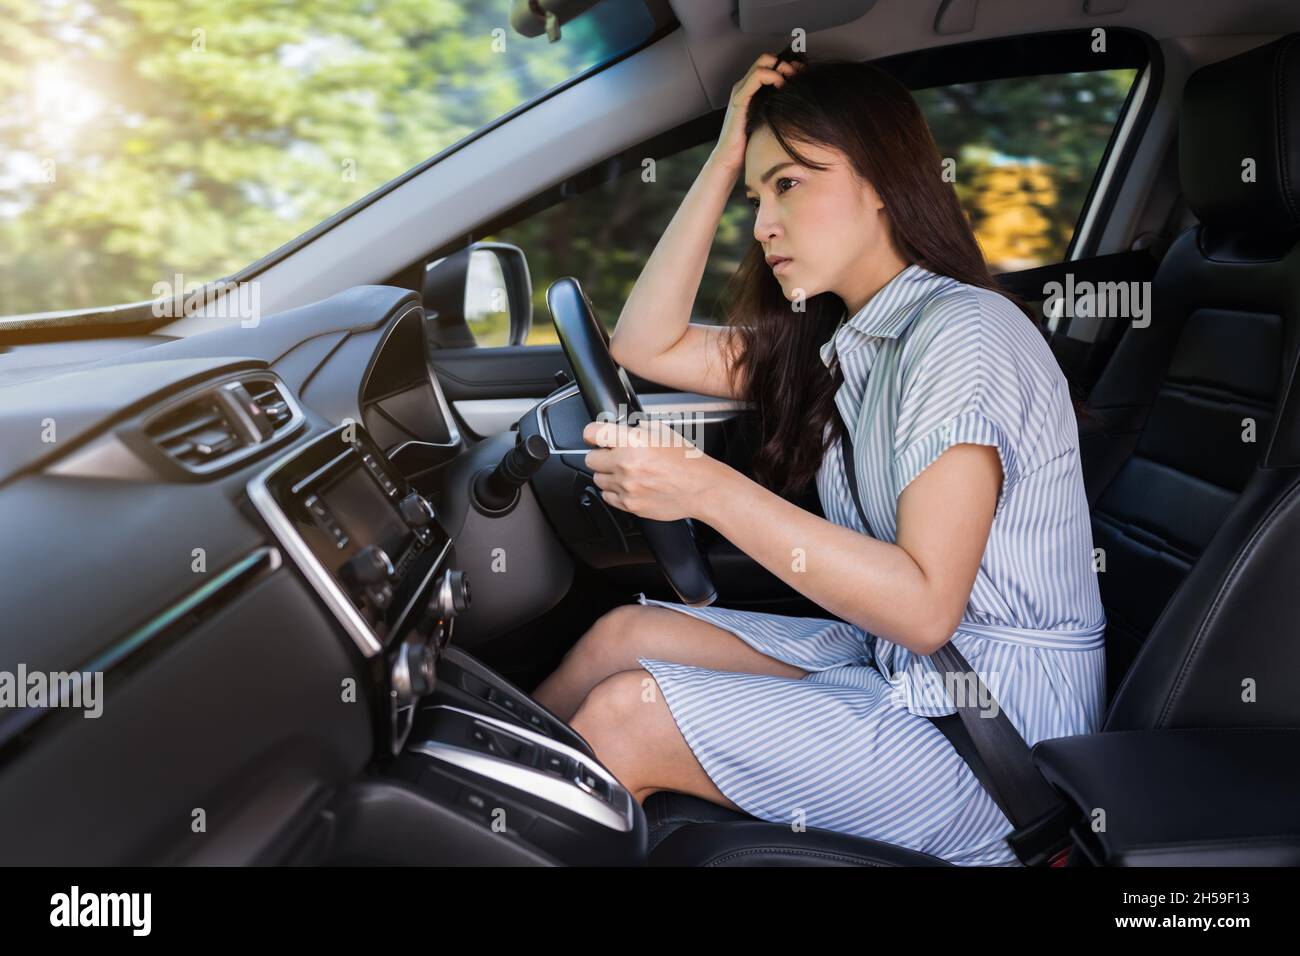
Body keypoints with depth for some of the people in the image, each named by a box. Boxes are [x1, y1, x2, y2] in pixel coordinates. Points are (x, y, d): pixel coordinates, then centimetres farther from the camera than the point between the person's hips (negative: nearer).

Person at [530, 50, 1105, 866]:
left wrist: (711, 490, -30)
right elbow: (648, 347, 7)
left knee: (623, 716, -15)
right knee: (623, 636, 0)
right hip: (891, 661, 8)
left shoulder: (963, 334, -19)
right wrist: (726, 161, 3)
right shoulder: (838, 340, 8)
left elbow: (925, 608, -26)